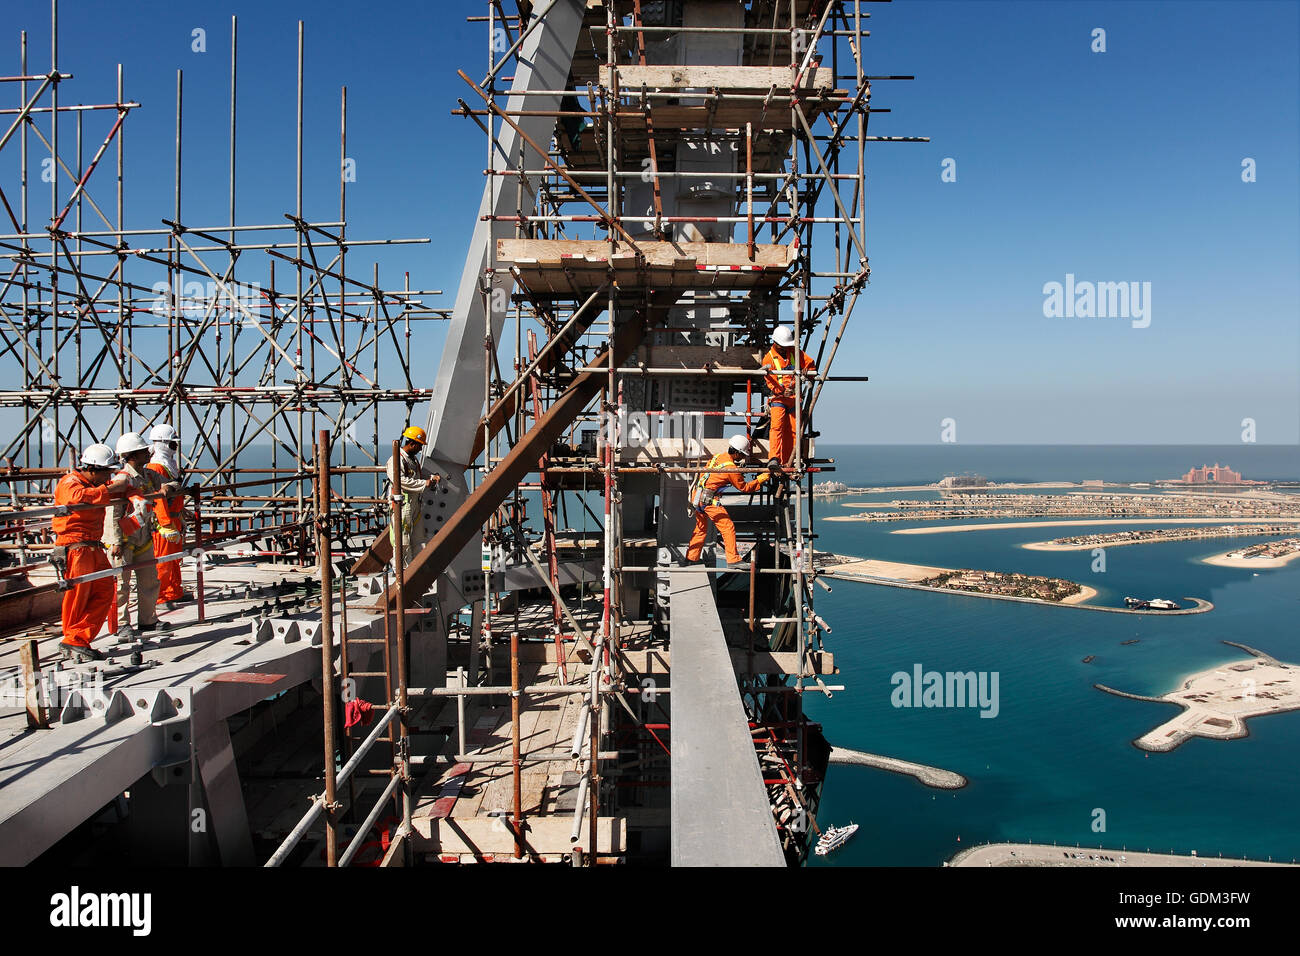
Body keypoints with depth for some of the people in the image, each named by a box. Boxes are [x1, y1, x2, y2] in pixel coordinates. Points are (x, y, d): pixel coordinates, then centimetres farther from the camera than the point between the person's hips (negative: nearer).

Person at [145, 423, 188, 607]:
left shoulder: (170, 465, 17)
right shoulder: (155, 468, -16)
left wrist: (181, 520, 28)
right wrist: (168, 526, -25)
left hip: (174, 519, 10)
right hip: (162, 522, -10)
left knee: (174, 558, 17)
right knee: (162, 561, -5)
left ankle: (174, 593, 27)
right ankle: (158, 597, 1)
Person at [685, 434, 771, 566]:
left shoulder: (717, 456, 8)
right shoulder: (731, 468, -14)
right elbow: (744, 487, -2)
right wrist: (762, 478, 4)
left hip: (697, 494, 9)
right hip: (708, 500, -9)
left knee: (701, 528, 21)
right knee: (728, 527, -3)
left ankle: (691, 557, 27)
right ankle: (733, 559, -2)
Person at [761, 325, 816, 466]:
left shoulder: (795, 352, 10)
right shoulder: (769, 358, -3)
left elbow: (810, 363, 18)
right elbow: (770, 381, -10)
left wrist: (807, 371, -6)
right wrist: (782, 391, -27)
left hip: (795, 397, 4)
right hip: (778, 398, -4)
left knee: (793, 430, 1)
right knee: (777, 426, -22)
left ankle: (787, 462, 6)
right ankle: (775, 458, -27)